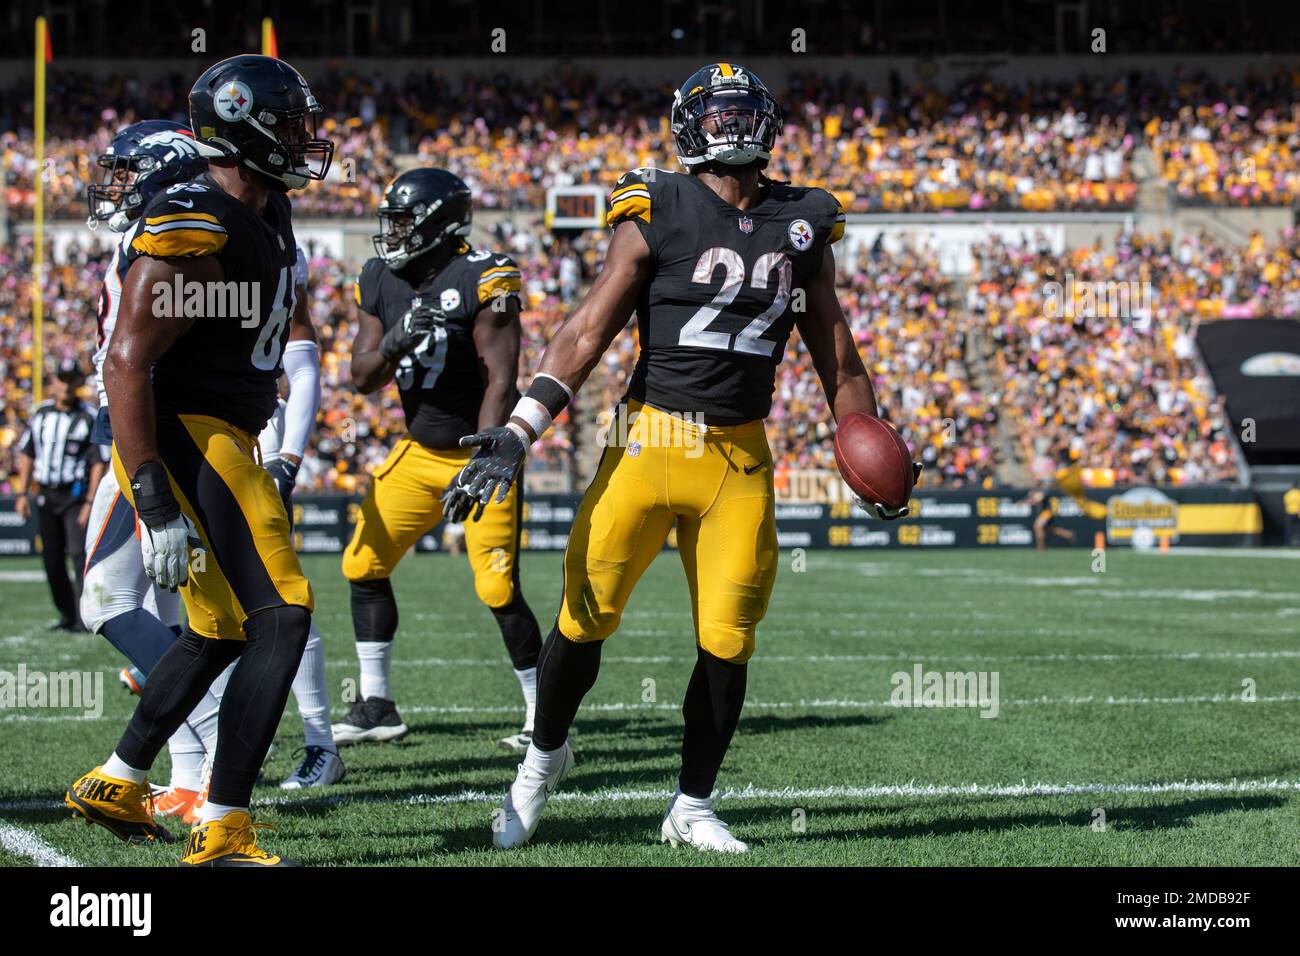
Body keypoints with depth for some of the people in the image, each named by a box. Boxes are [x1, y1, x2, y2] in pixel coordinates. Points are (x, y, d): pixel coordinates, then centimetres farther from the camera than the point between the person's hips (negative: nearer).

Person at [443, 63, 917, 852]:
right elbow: (588, 333, -5)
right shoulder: (658, 214, -3)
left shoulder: (804, 225, 8)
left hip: (741, 461, 3)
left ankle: (692, 808, 18)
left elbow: (835, 352, 17)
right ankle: (544, 756, 26)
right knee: (586, 618, 0)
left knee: (727, 642, 2)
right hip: (651, 441, -3)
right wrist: (519, 433, -13)